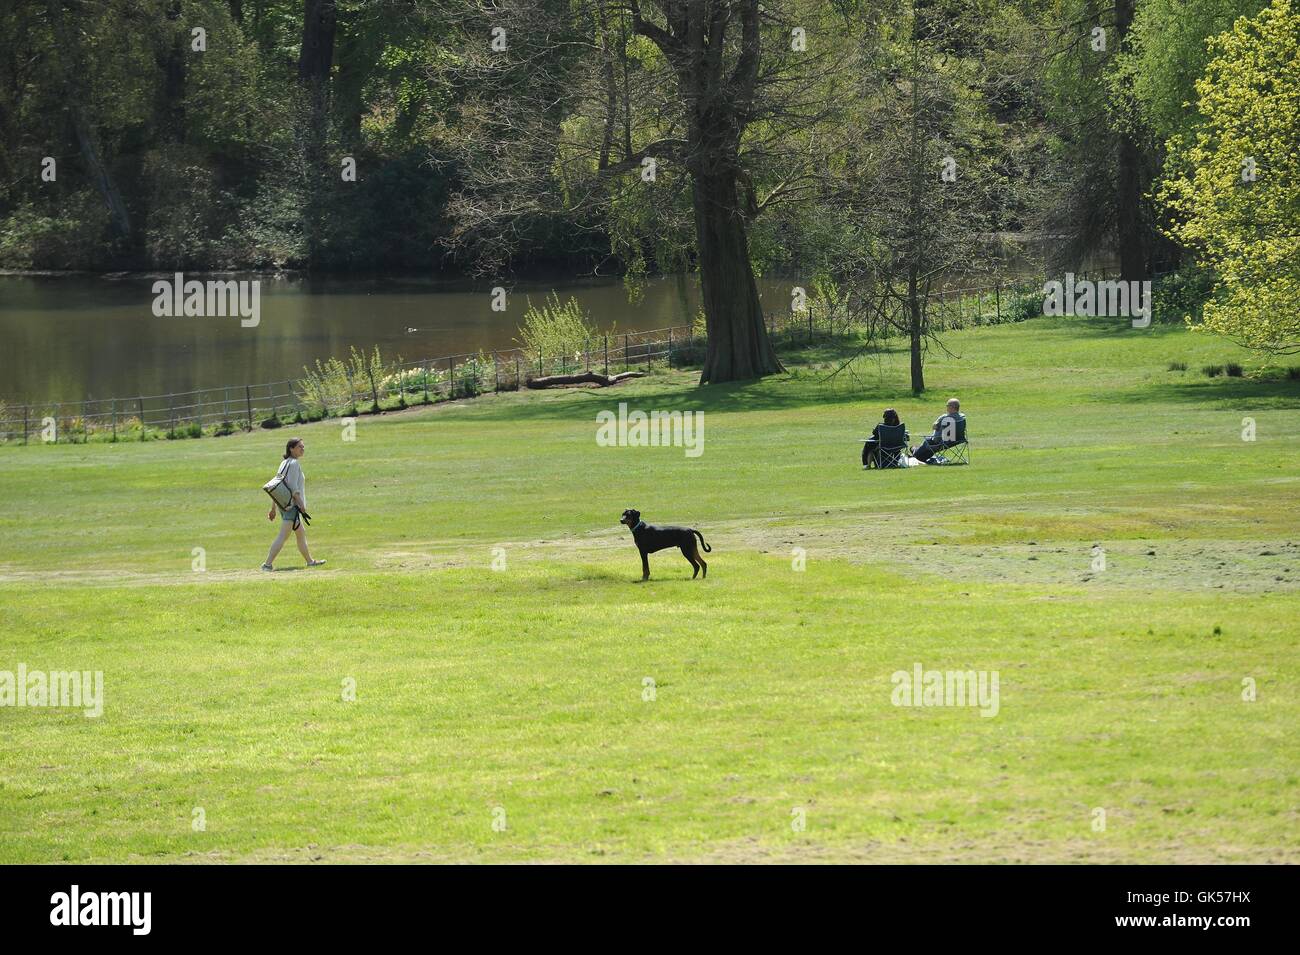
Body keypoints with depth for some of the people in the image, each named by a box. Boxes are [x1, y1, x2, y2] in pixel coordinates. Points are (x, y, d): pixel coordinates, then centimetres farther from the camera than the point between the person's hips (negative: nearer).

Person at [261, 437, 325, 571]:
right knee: (283, 536, -13)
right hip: (292, 504, -10)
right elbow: (293, 486, -20)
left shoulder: (284, 463, 15)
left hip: (284, 504, 10)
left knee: (301, 533, 21)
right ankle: (267, 564, -18)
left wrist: (273, 508, 17)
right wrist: (301, 503, -18)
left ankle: (309, 561, 32)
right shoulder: (294, 463, -12)